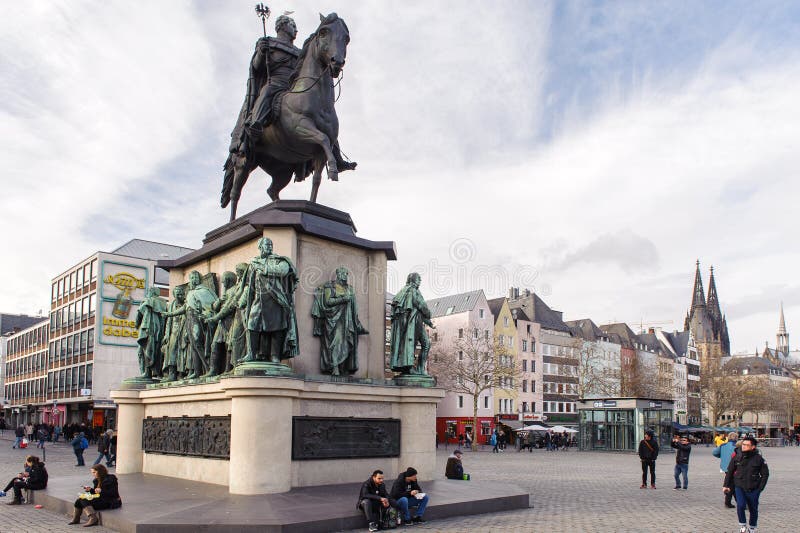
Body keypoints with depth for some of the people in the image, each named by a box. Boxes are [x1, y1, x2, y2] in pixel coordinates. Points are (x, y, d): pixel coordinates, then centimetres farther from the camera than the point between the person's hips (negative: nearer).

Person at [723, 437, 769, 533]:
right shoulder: (737, 457, -3)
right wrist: (726, 485, 5)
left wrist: (760, 488, -5)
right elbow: (729, 472, 7)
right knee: (740, 505, -19)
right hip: (739, 487, 0)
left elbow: (765, 474, 2)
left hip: (753, 489, 0)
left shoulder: (759, 459, -5)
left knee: (753, 509, 11)